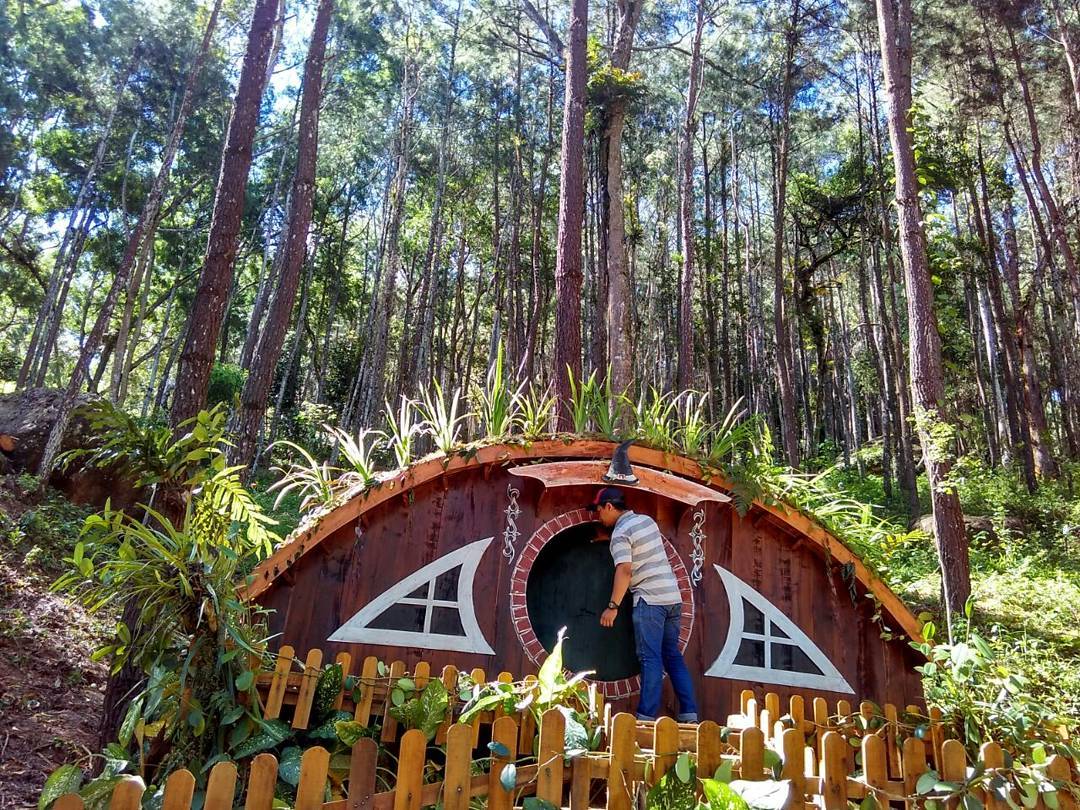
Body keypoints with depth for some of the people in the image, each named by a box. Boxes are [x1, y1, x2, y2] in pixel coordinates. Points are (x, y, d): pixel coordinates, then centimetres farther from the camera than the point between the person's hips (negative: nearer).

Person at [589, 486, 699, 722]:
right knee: (673, 656, 12)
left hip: (649, 600, -8)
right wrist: (605, 539, 32)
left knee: (651, 659, -6)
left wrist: (613, 606, -21)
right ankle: (689, 713, 10)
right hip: (673, 597, 8)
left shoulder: (620, 534, -10)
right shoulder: (647, 520, 14)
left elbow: (625, 570, -21)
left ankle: (647, 716, -6)